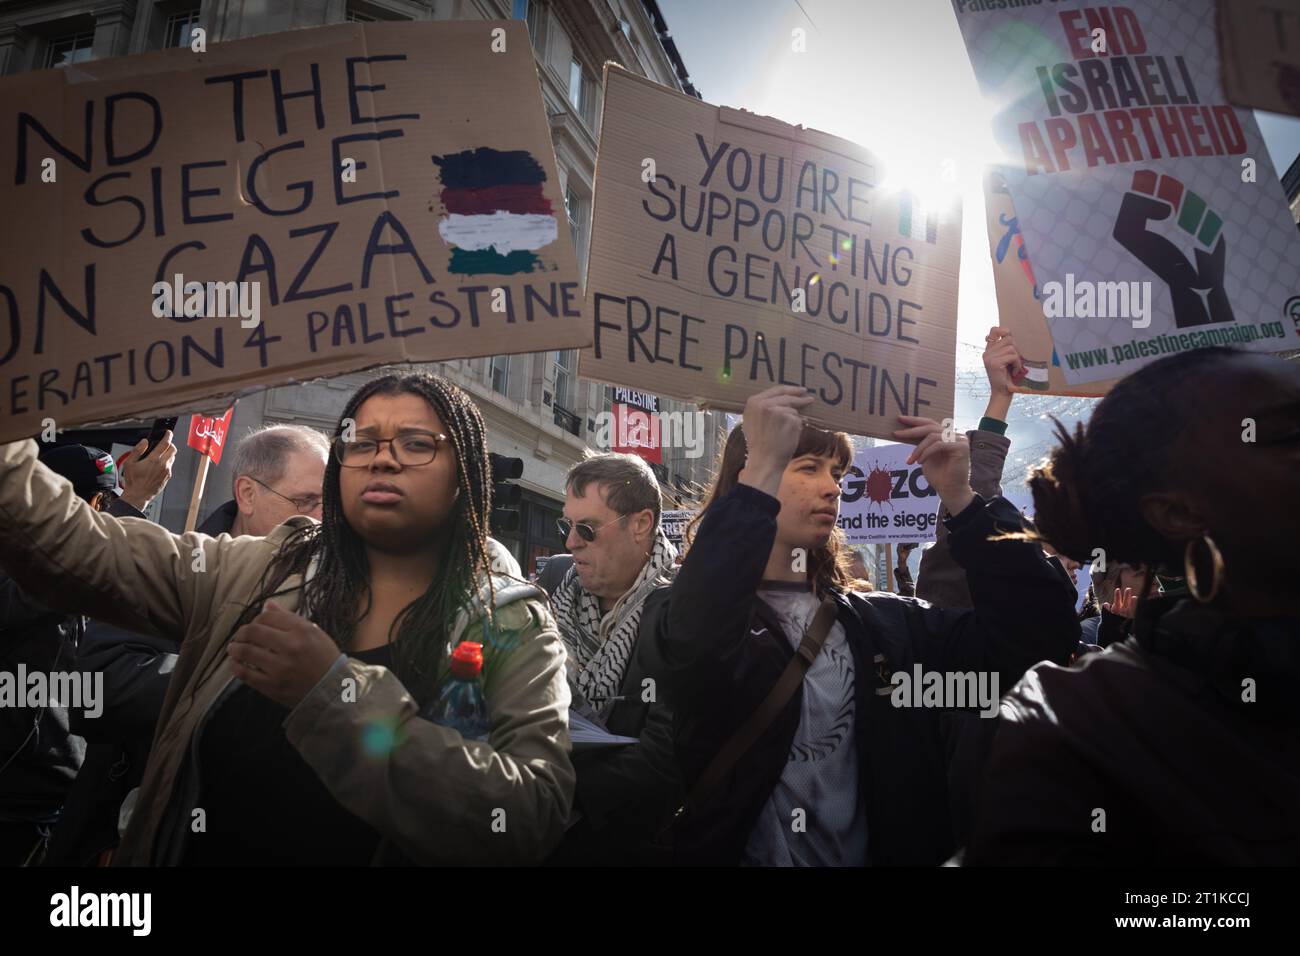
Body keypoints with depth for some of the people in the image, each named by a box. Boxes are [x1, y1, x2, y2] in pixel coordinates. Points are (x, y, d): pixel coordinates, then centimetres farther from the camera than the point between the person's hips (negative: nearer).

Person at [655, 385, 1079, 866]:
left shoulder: (885, 622, 7)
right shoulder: (709, 612, -5)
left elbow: (1035, 634, -1)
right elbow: (694, 641, -29)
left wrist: (959, 496, -6)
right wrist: (760, 473, -30)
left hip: (882, 851, 4)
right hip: (740, 852, -3)